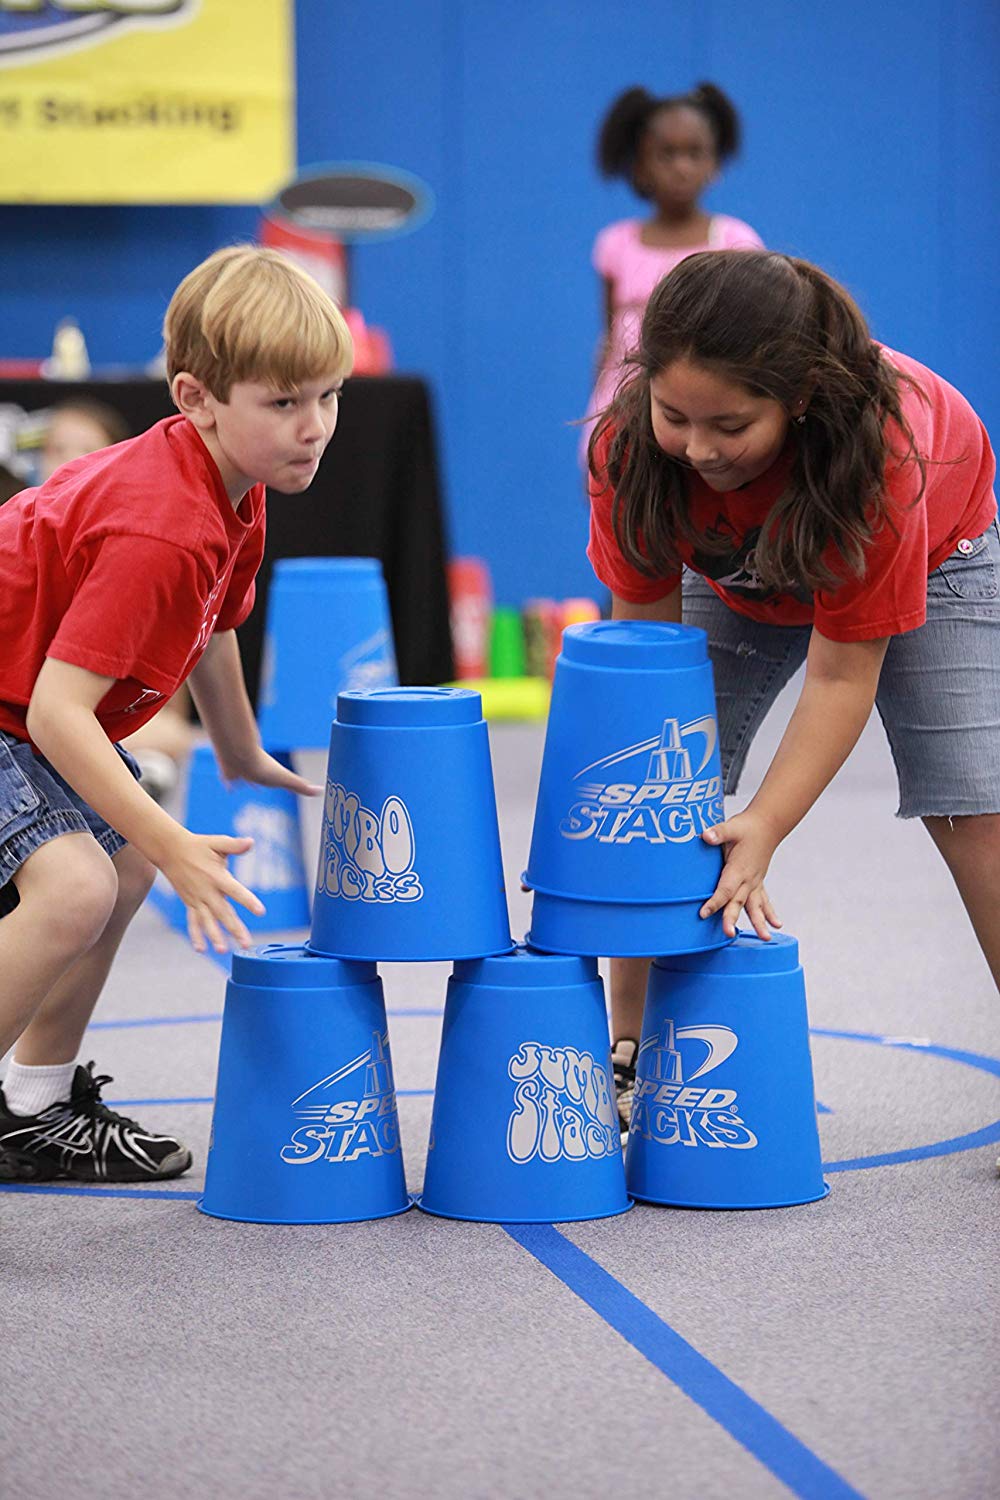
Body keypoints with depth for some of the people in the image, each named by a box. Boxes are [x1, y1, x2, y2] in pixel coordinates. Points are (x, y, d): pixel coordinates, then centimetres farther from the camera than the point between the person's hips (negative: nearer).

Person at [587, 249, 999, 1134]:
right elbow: (646, 632, -23)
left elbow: (842, 671, -36)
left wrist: (765, 827, -45)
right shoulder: (630, 444, -35)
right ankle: (629, 1052, 5)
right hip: (737, 574, 3)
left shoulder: (875, 447, -44)